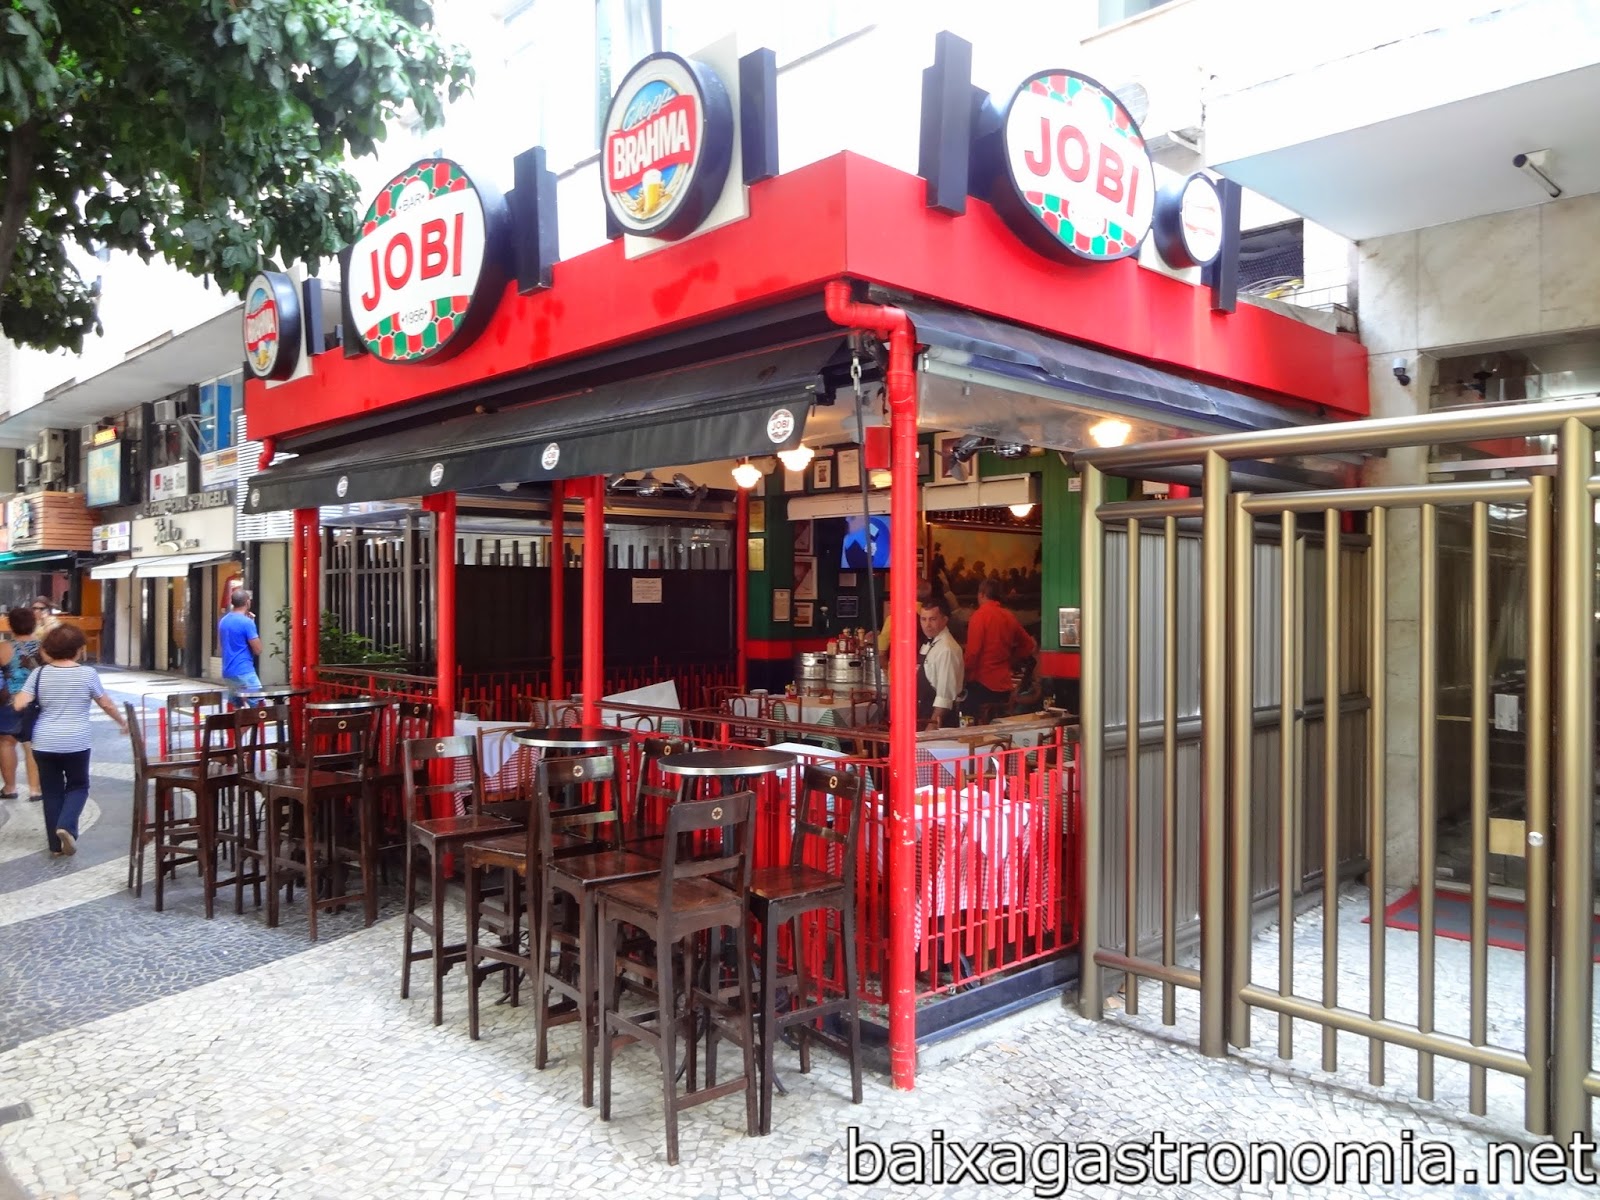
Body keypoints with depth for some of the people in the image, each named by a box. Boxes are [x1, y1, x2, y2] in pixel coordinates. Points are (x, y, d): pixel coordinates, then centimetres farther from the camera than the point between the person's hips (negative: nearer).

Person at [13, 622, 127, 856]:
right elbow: (107, 705, 2)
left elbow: (19, 705, -6)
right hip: (76, 743, -2)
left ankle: (56, 845, 15)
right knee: (78, 785, 16)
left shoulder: (39, 673, -2)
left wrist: (15, 697, 17)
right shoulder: (88, 673, -6)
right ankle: (66, 826, -7)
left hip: (44, 744, 2)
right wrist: (122, 721, 19)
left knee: (51, 791, 12)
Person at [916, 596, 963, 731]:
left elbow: (945, 695, -22)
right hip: (925, 718, 8)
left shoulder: (947, 650, -19)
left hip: (939, 723, -8)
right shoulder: (929, 645, 9)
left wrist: (932, 726, -21)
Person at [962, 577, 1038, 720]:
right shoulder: (1010, 616, 9)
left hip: (982, 683, -7)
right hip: (1004, 683, 7)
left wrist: (966, 673, -2)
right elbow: (1028, 645, 19)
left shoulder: (980, 615, -9)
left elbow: (973, 651, -14)